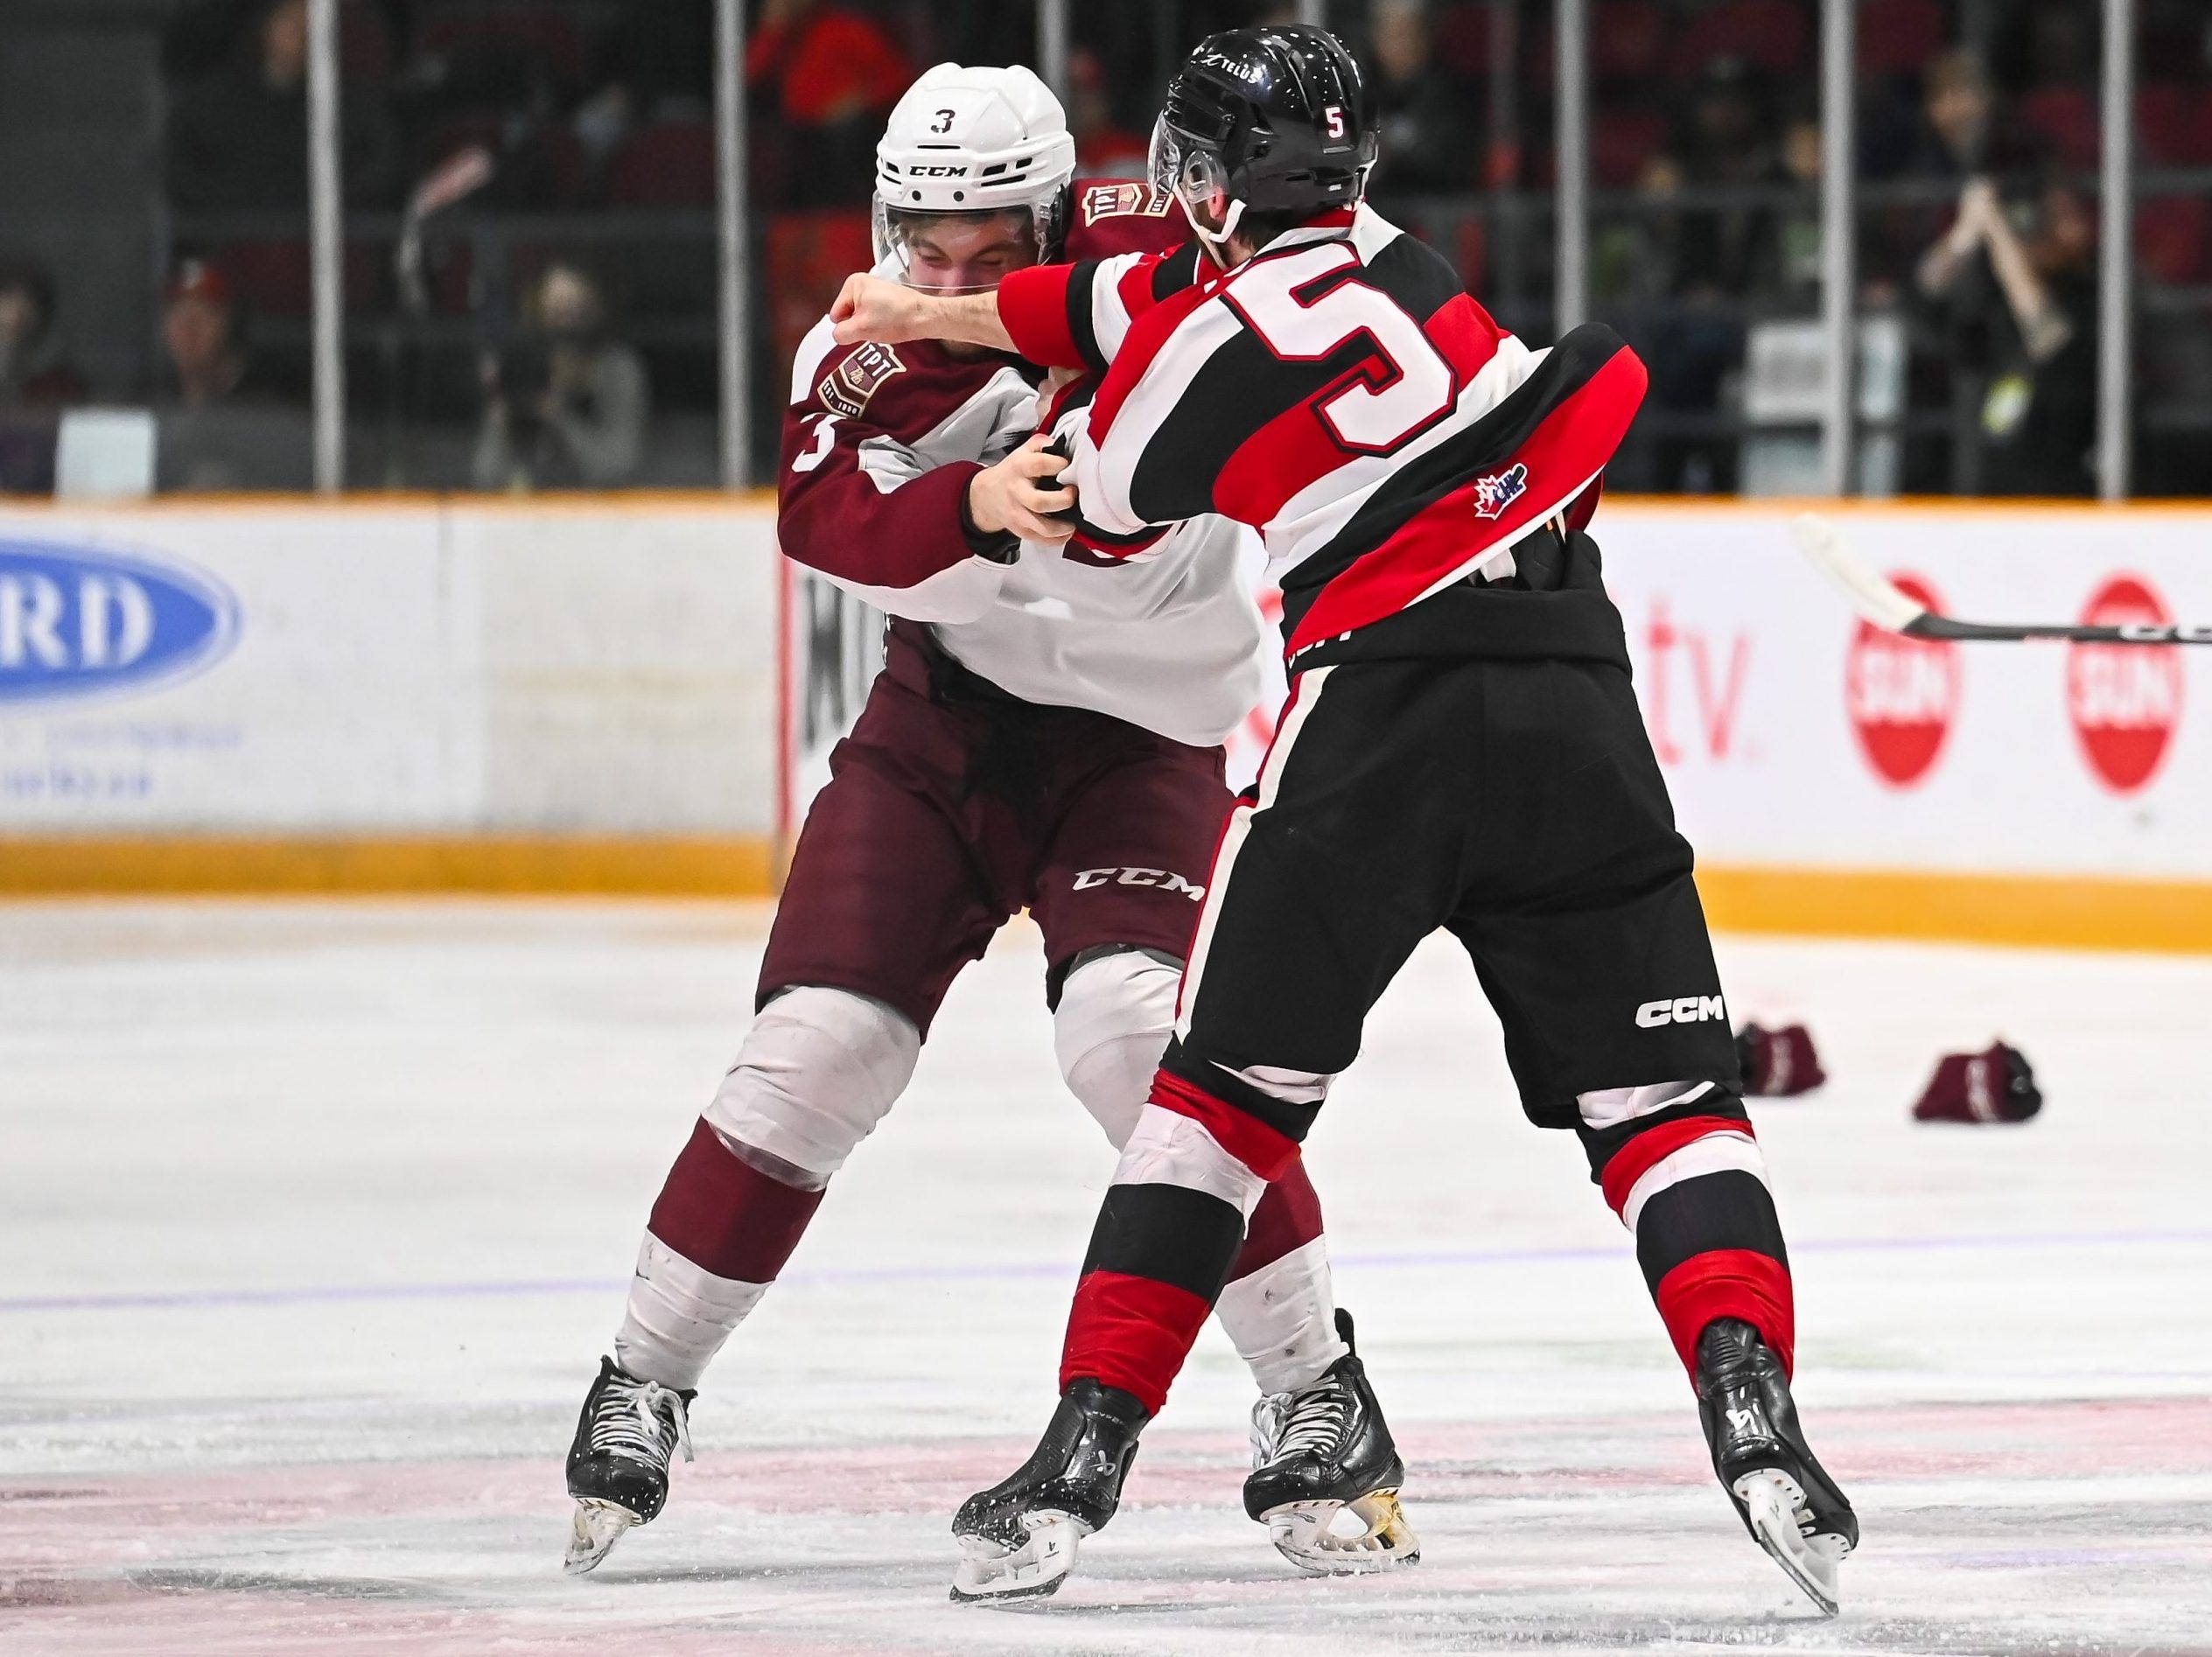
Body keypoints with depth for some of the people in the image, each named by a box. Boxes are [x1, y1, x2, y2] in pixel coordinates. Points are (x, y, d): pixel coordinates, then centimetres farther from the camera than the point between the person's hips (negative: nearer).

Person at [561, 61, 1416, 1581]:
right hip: (948, 707, 2)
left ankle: (1314, 1388, -11)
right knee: (818, 1046, -6)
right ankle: (643, 1385, 9)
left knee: (1127, 1028, -23)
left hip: (1138, 725, -2)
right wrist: (976, 504, -51)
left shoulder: (1141, 247, -15)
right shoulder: (864, 358, -13)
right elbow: (825, 514, -31)